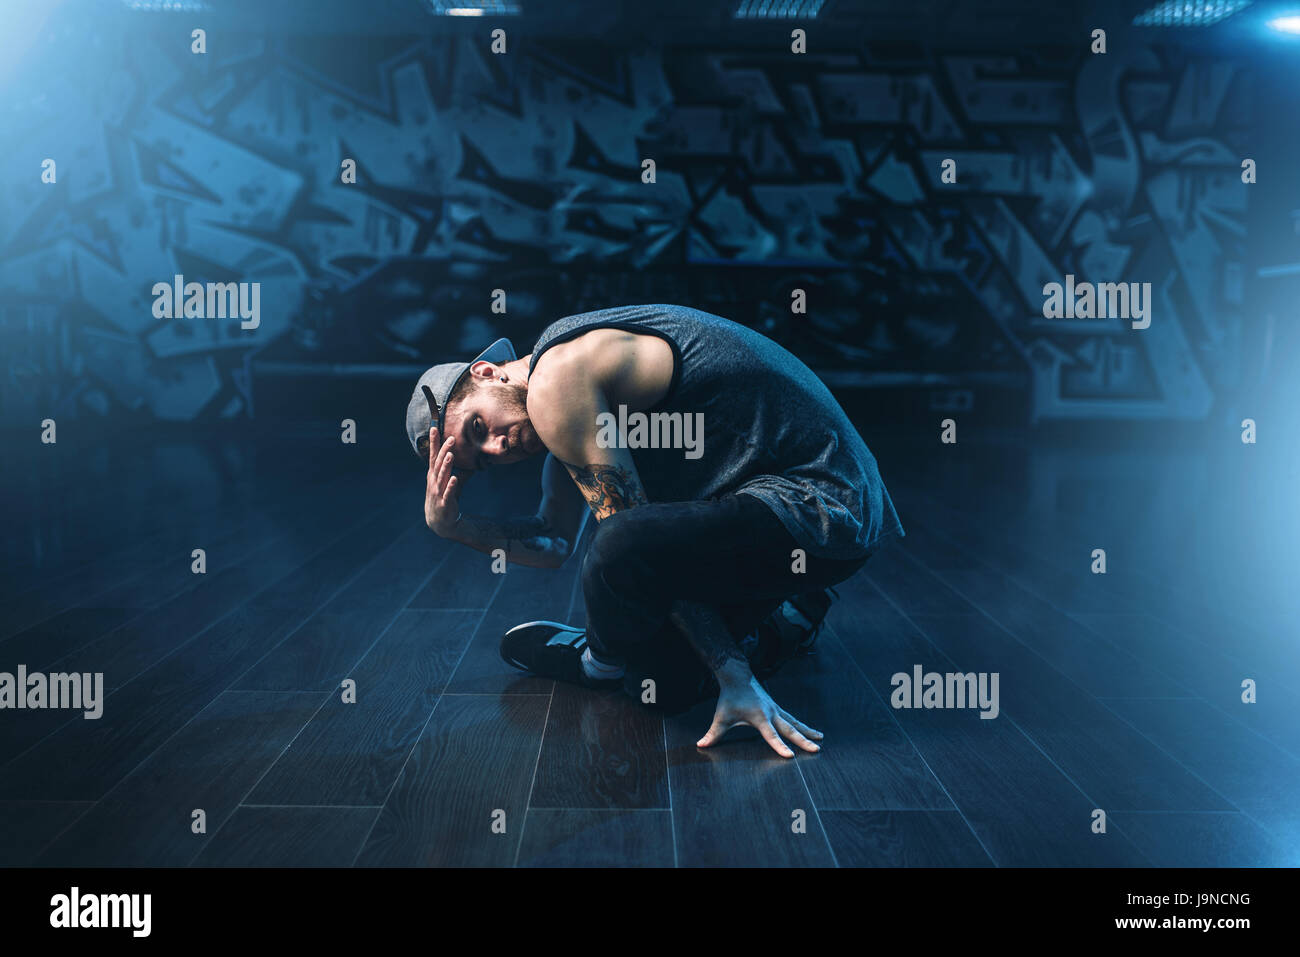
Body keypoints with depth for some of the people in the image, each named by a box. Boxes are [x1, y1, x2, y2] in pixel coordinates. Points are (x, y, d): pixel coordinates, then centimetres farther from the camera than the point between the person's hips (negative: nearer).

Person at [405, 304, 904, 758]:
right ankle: (791, 617, 31)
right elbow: (554, 543, 20)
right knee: (663, 681, 13)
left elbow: (637, 545, -19)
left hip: (816, 500, -10)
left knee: (622, 548, -30)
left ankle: (604, 661, 2)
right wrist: (454, 524, 6)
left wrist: (735, 677, -17)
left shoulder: (555, 382, -16)